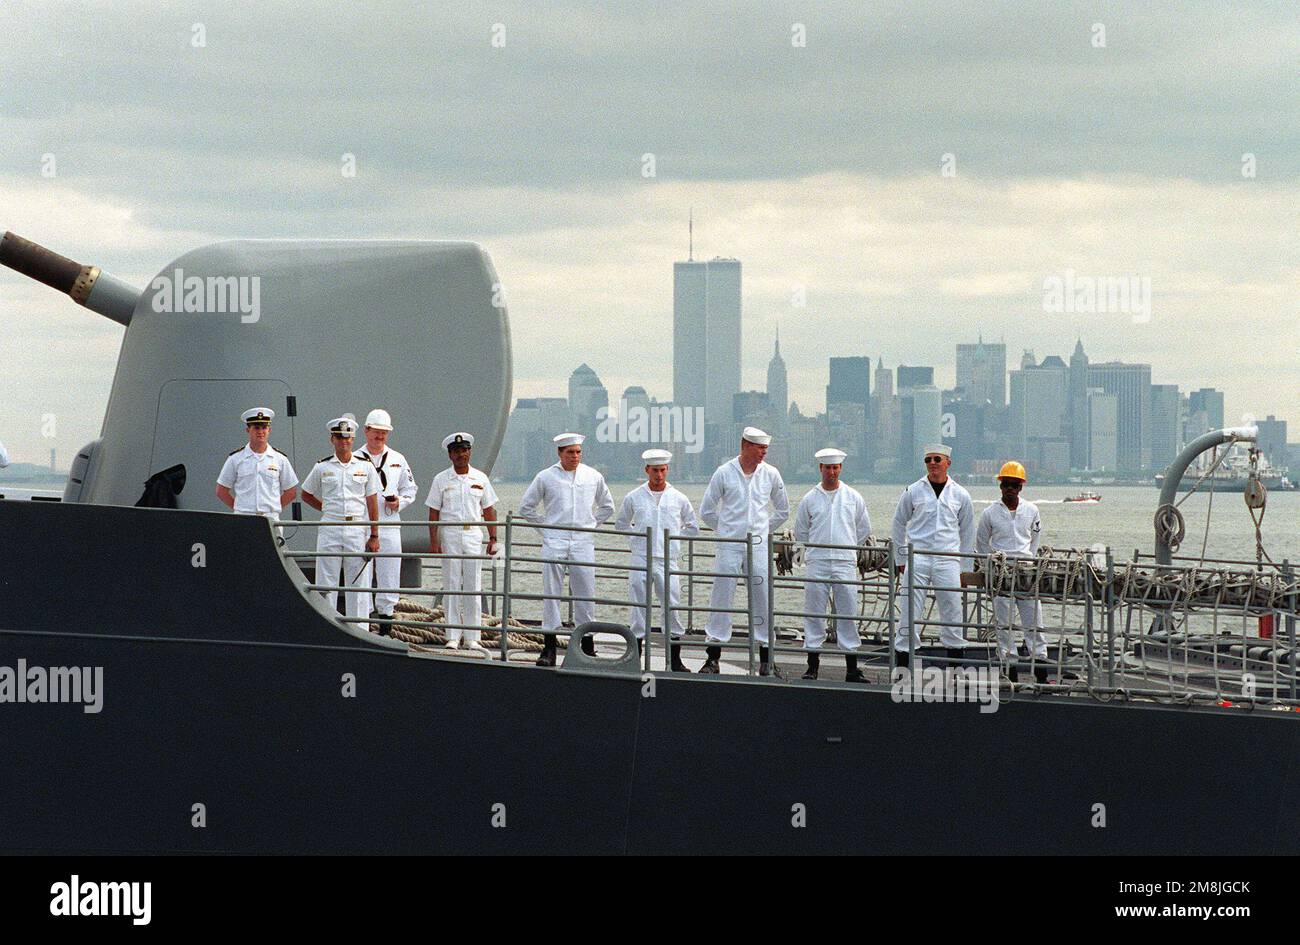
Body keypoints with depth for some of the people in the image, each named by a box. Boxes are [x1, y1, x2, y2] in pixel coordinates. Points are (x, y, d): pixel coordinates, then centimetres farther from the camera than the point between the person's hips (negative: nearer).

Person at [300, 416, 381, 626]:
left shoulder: (365, 467, 4)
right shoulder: (322, 467, 5)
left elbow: (372, 502, 4)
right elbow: (306, 494, 18)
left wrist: (374, 536, -1)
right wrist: (326, 509, 7)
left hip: (357, 529, 0)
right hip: (330, 529, 0)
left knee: (358, 583, 1)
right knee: (326, 584, 0)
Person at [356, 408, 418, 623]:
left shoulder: (397, 460, 10)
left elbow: (410, 489, 17)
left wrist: (399, 502, -2)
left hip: (389, 526, 2)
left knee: (389, 575, 2)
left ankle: (386, 612, 9)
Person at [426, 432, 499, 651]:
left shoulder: (480, 478, 8)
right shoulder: (441, 479, 3)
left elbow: (489, 510, 11)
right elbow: (434, 512, 1)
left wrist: (493, 538, 5)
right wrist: (434, 541, -7)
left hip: (473, 534, 1)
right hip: (449, 534, -1)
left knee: (473, 587, 0)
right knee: (451, 585, -1)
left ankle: (472, 637, 3)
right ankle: (452, 637, 2)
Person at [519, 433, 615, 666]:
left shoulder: (593, 477, 8)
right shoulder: (545, 477, 3)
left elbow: (607, 507, 23)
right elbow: (526, 508, 13)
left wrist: (592, 525, 12)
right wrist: (544, 527, 6)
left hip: (583, 543, 1)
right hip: (554, 542, -1)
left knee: (585, 594, 1)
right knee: (551, 594, -3)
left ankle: (587, 644, 9)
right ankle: (549, 648, -2)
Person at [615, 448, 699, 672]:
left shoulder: (678, 499, 6)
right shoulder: (633, 498, 5)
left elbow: (693, 528, 17)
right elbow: (620, 524, 19)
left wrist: (673, 538, 9)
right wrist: (636, 538, 9)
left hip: (667, 560, 0)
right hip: (640, 560, 0)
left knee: (673, 608, -2)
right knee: (639, 609, 0)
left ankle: (675, 661, 5)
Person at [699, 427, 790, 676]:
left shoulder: (771, 475, 5)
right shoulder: (724, 473, 0)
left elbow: (783, 511, 19)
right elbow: (706, 510, 9)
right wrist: (726, 531, 10)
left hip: (759, 546, 1)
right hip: (729, 547, -1)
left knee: (763, 600, 1)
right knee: (721, 598, -2)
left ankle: (766, 659, 7)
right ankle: (713, 657, 1)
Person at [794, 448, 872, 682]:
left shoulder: (853, 497, 7)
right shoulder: (809, 499, 6)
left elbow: (864, 529, 16)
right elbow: (800, 532, 15)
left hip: (845, 563, 0)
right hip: (817, 563, 0)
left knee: (848, 614, -1)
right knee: (814, 614, 0)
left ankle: (852, 669, 2)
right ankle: (812, 666, 6)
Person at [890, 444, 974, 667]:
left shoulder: (960, 495, 8)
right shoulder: (913, 492, 4)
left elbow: (968, 532, 15)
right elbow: (899, 525, 12)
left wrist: (964, 566, 11)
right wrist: (901, 560, 8)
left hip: (948, 562, 1)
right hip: (917, 559, -1)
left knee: (953, 612, 1)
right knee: (910, 612, -4)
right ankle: (903, 664, 0)